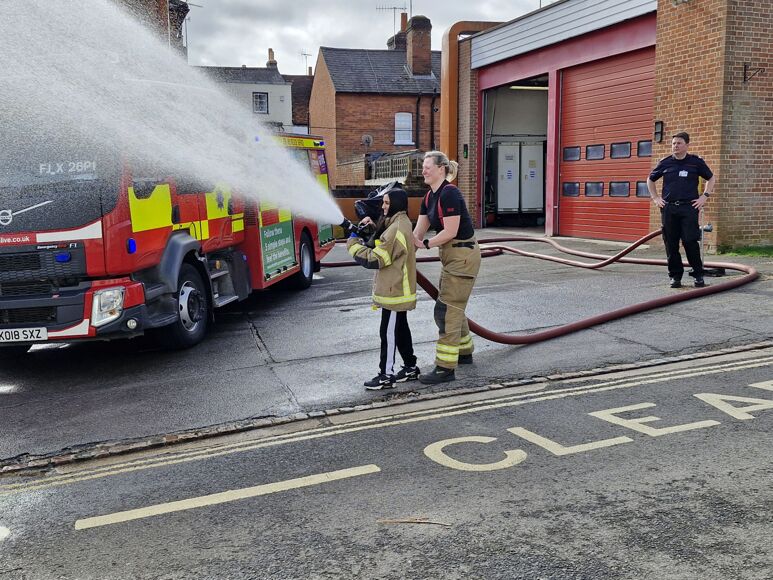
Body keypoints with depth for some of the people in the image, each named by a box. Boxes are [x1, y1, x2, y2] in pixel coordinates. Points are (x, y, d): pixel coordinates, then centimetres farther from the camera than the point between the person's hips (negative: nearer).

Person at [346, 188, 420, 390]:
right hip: (398, 289, 10)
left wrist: (353, 244, -12)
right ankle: (410, 367, 27)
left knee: (389, 332, -3)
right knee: (400, 329, 17)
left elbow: (375, 259, -23)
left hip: (395, 291, -10)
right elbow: (382, 247, 18)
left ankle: (386, 375, 5)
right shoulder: (400, 223, 11)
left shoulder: (397, 229, -22)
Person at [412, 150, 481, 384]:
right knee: (454, 307, 21)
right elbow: (418, 231, 6)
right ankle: (464, 352, 38)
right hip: (450, 256, 10)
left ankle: (445, 368, -5)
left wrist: (425, 244, -16)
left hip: (462, 256, -10)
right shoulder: (430, 196, 9)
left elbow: (450, 231, -23)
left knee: (446, 310, -9)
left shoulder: (449, 193, -19)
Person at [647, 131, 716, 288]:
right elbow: (650, 180, 22)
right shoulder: (665, 163, 9)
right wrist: (655, 198, 12)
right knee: (671, 244, 3)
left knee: (690, 242, -9)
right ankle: (675, 276, 13)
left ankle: (698, 275, 4)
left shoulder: (696, 162, 6)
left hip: (689, 207, -2)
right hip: (668, 208, 2)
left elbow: (711, 178, 17)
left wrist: (704, 196, 6)